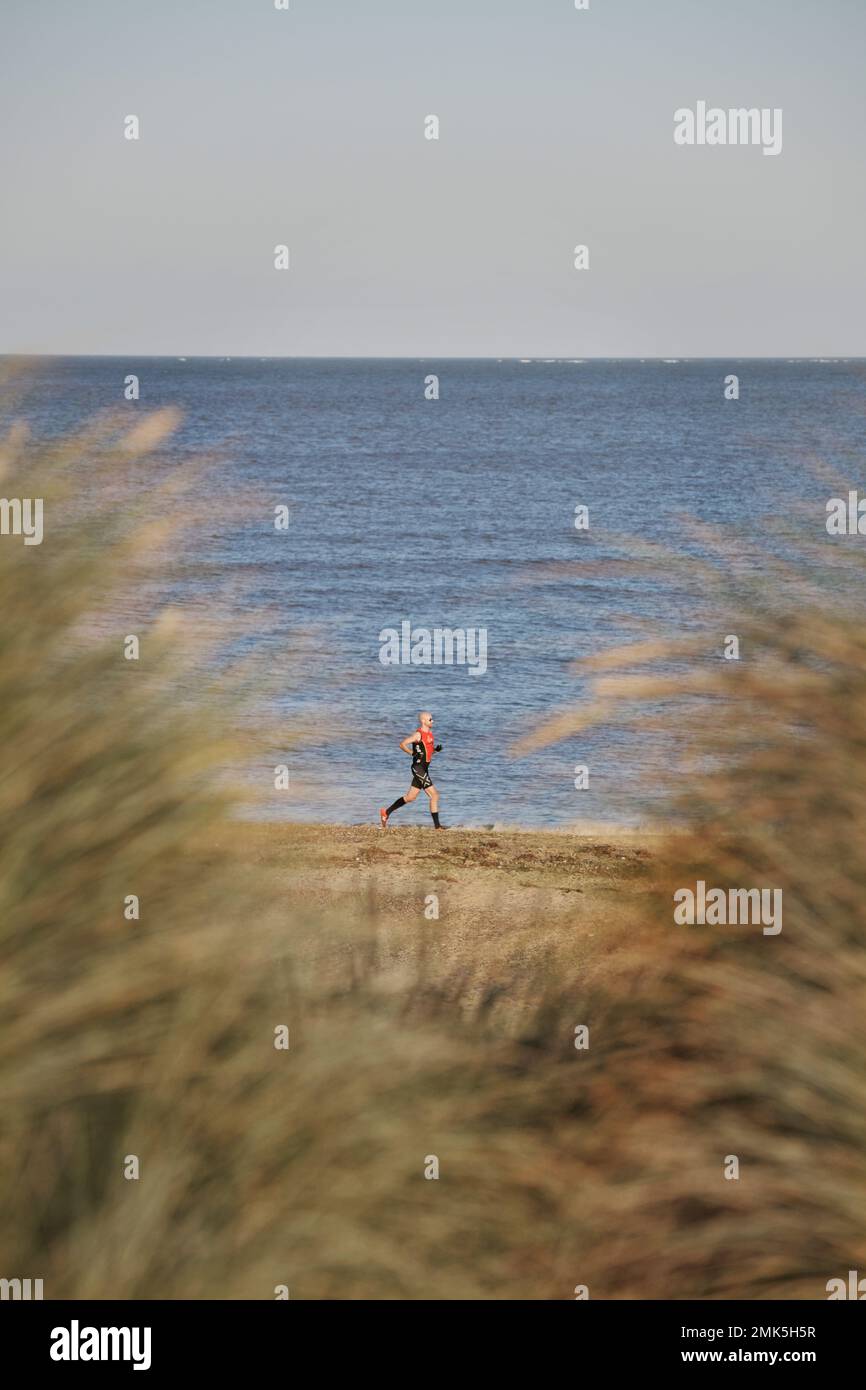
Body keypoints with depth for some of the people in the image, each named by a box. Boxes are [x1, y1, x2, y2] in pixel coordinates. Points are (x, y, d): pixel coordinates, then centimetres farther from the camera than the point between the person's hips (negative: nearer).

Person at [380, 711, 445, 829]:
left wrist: (436, 749, 6)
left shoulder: (430, 733, 14)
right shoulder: (418, 734, -13)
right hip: (419, 768, -9)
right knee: (434, 795, -9)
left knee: (410, 797, 14)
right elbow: (402, 744, -15)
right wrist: (413, 753, -23)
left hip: (424, 769, 9)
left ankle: (386, 812, 23)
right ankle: (437, 825, -6)